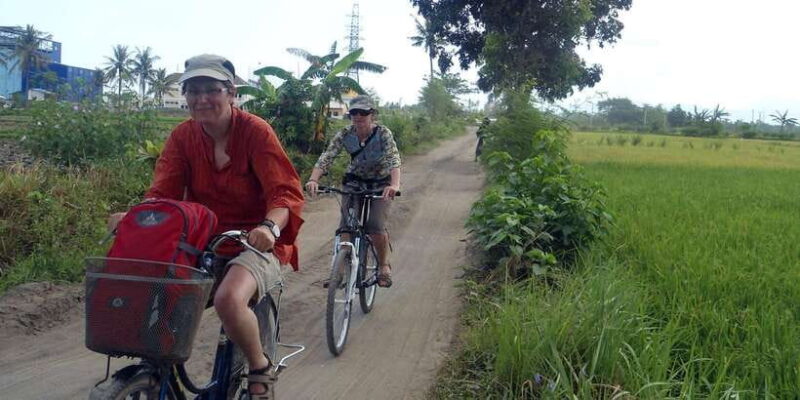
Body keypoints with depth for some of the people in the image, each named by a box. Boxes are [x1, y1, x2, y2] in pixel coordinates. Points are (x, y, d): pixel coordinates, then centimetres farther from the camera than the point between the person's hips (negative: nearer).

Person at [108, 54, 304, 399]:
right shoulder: (182, 137, 4)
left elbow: (286, 192, -16)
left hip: (254, 242, -4)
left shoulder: (255, 131, -9)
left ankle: (260, 368, -3)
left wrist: (270, 227, -36)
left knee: (228, 298, -33)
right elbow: (162, 193, -2)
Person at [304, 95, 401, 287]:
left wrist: (394, 185, -55)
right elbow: (326, 157, -24)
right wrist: (313, 180, -42)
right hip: (354, 180, 3)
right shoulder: (345, 134, -15)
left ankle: (384, 266, 9)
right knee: (345, 226, -11)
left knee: (376, 227, -17)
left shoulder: (383, 133, -22)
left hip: (380, 183, -3)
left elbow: (394, 160, -37)